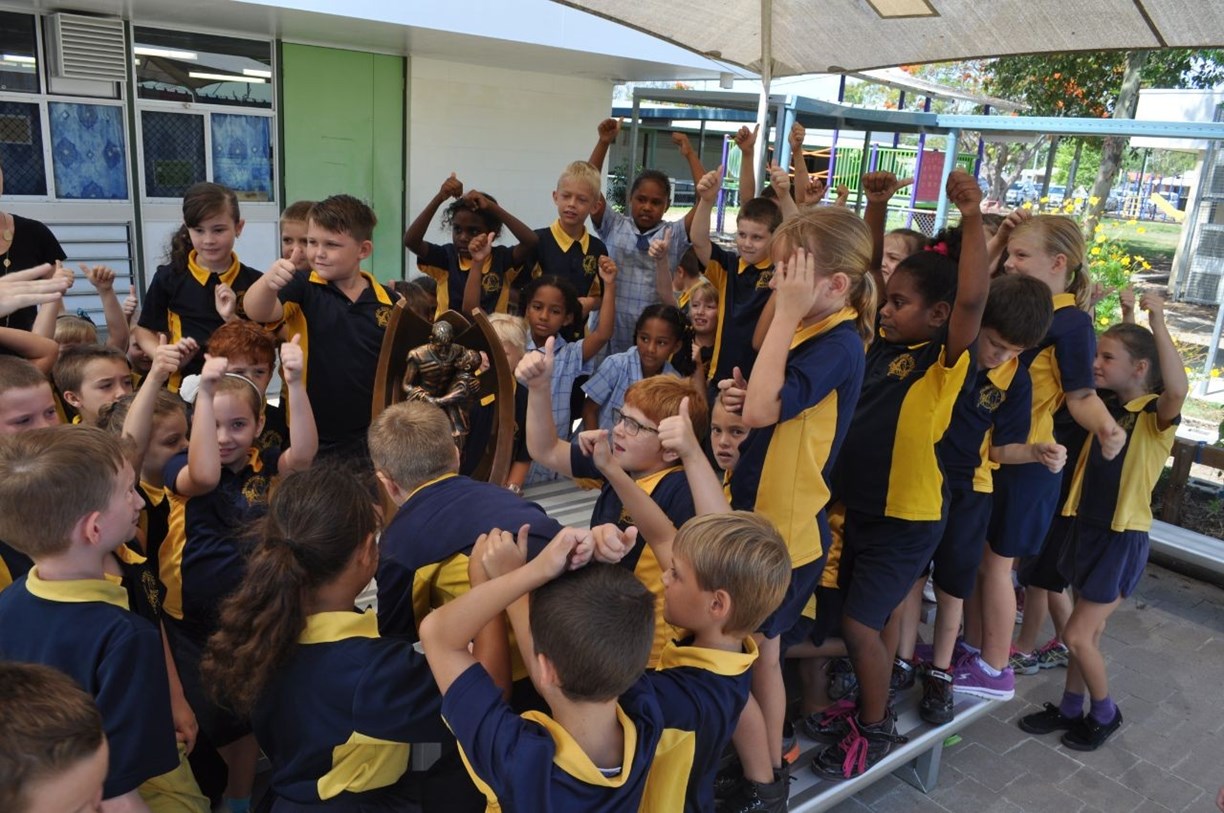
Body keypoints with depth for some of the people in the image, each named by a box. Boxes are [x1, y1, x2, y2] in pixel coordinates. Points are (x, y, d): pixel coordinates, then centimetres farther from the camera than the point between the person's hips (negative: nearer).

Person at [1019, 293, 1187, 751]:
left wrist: (1158, 324, -39)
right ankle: (1070, 709, 32)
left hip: (1123, 538, -7)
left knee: (1077, 635, -2)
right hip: (1088, 528, 7)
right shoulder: (1105, 407, 5)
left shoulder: (1155, 415, -17)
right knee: (1088, 632, 19)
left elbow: (1178, 390, -39)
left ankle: (1105, 714, 22)